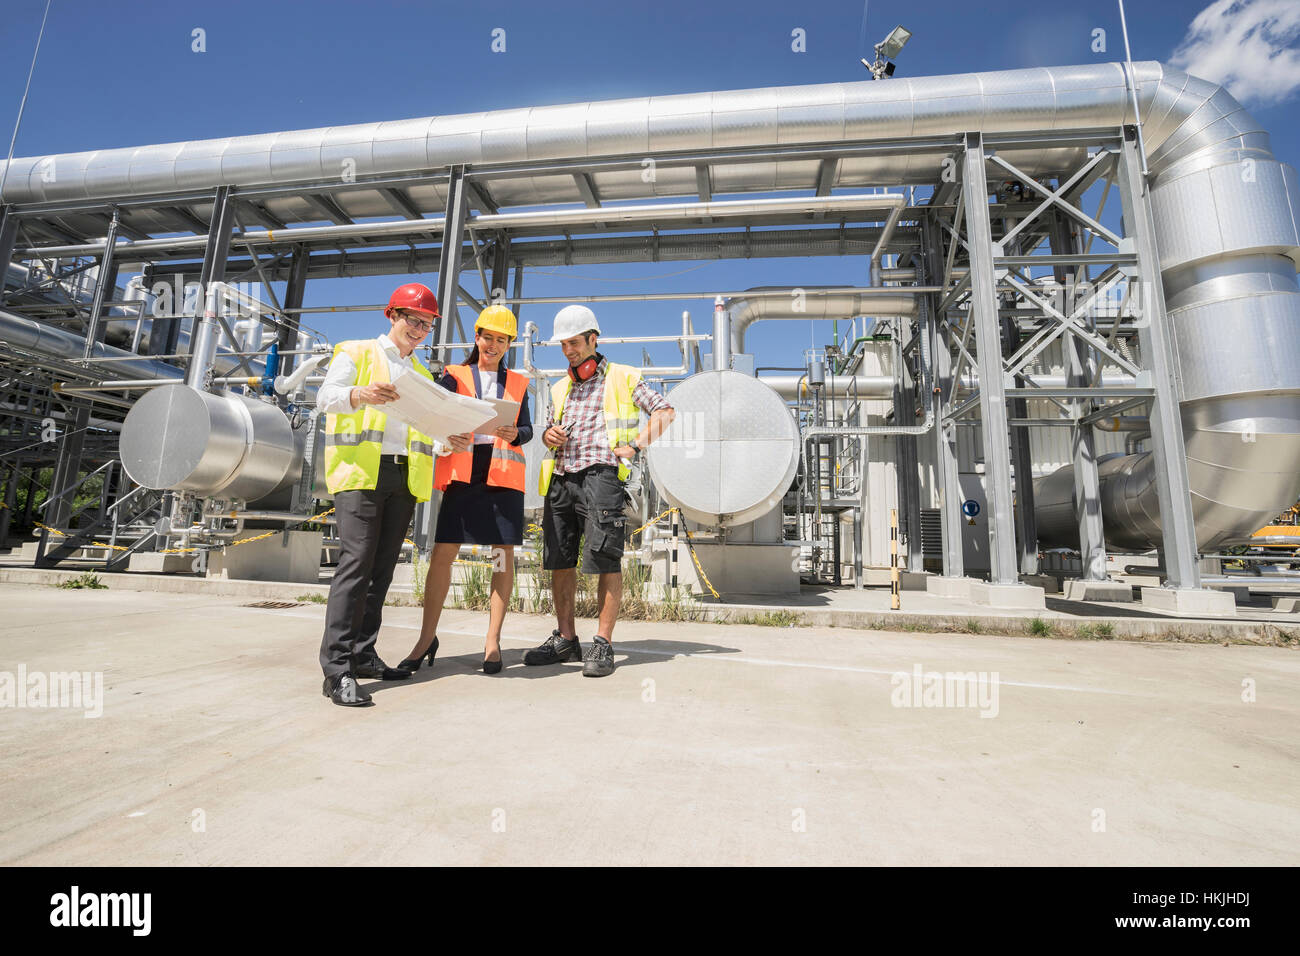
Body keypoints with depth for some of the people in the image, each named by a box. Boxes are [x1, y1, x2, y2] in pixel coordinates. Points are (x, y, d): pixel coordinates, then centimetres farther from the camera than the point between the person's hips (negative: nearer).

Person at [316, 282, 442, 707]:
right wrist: (359, 395, -26)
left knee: (382, 567, 5)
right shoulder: (356, 353, 10)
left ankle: (362, 653, 13)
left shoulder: (421, 374, 25)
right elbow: (325, 396, -5)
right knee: (357, 561, -14)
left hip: (405, 477, 5)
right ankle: (336, 668, -11)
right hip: (360, 470, -5)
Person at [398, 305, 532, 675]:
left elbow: (527, 429, 9)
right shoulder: (456, 375, 14)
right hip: (463, 472, 0)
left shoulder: (518, 383, 17)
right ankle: (427, 638, 10)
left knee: (503, 554, -2)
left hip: (504, 475, 1)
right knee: (442, 553, -4)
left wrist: (515, 434, -14)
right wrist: (448, 434, -23)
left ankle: (493, 641, 8)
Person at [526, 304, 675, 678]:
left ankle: (603, 644, -2)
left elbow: (665, 411, 3)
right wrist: (548, 434, 5)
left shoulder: (622, 377, 9)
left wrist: (635, 445, -8)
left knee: (605, 559, -9)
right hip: (561, 476, 6)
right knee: (559, 559, 5)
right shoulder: (560, 388, 25)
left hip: (600, 473, -6)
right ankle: (566, 639, 17)